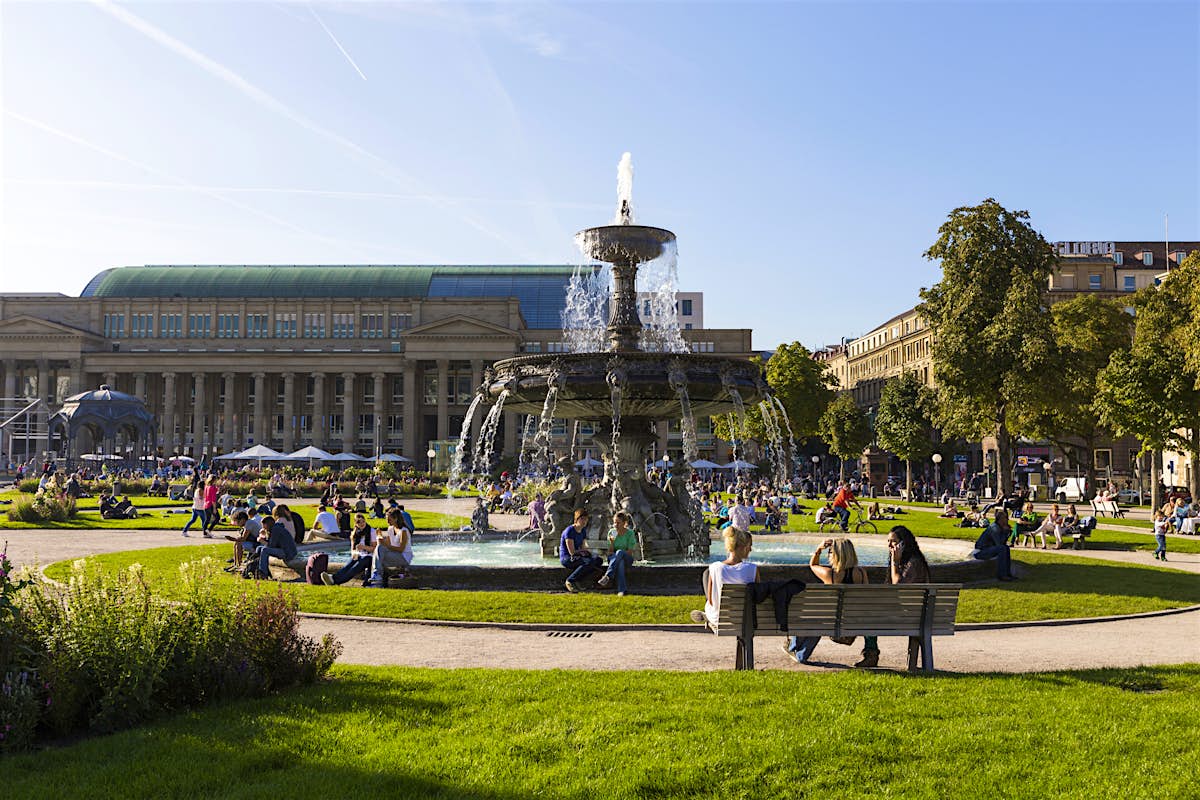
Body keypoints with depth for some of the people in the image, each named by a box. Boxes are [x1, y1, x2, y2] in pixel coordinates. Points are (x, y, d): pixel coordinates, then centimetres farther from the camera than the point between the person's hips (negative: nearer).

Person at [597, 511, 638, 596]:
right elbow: (610, 552, 3)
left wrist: (614, 553, -12)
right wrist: (612, 542, -16)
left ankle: (607, 577, -52)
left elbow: (630, 552, -8)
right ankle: (621, 590, -53)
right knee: (620, 562, -40)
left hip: (627, 559, -1)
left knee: (619, 552, -39)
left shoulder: (630, 533, -4)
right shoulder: (611, 533, 5)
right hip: (614, 559, 1)